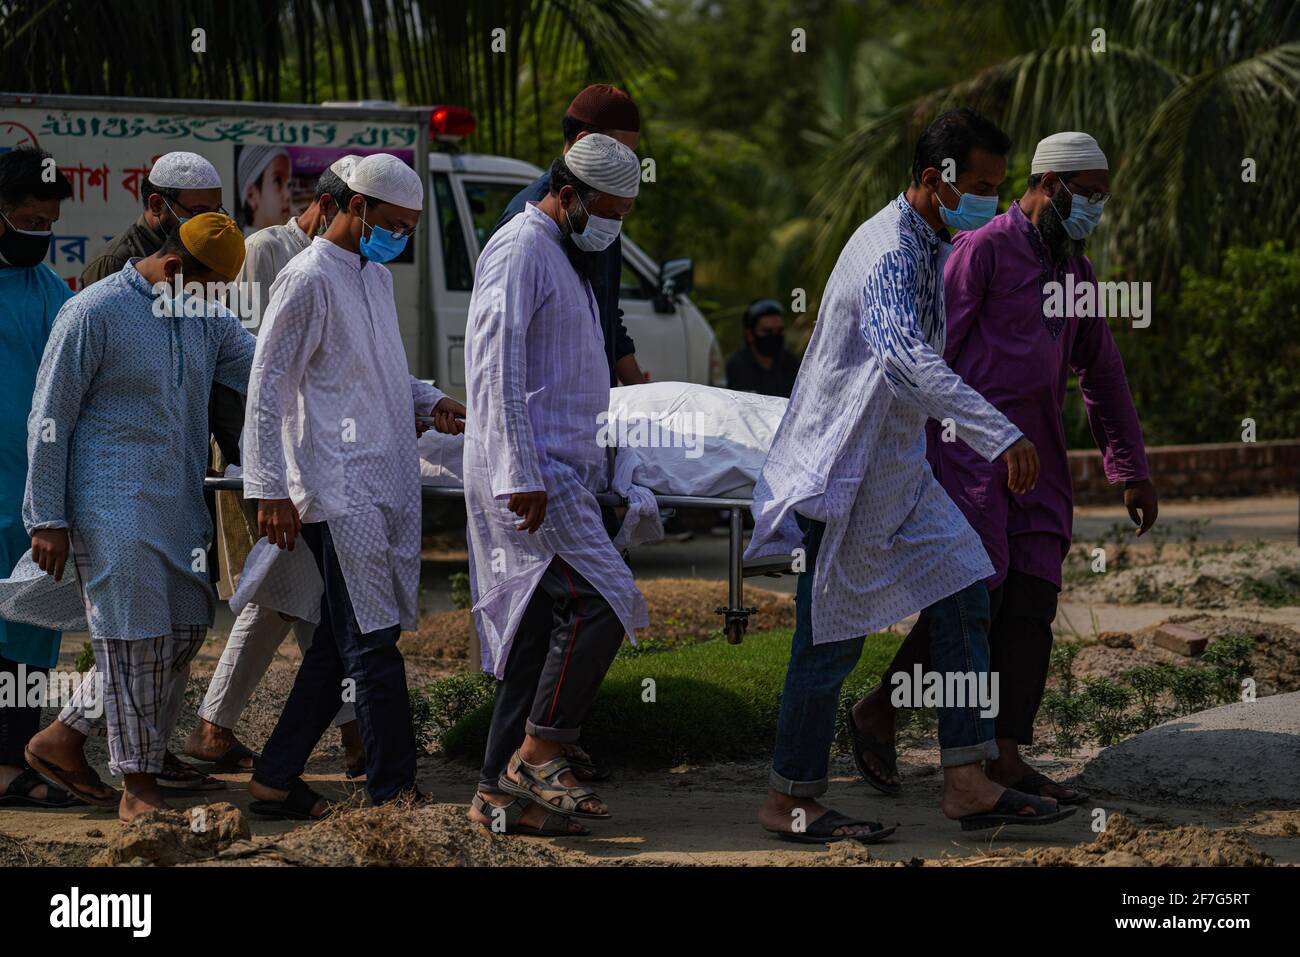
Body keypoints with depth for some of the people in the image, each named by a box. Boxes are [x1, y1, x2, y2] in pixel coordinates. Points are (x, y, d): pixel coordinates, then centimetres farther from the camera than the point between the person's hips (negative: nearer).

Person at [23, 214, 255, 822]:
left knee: (184, 631, 6)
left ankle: (63, 740, 20)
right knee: (136, 639, -8)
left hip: (179, 507, 8)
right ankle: (139, 789, 1)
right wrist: (47, 520, -11)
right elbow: (48, 421, -9)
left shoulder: (209, 320, 11)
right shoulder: (94, 313, -10)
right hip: (112, 508, -8)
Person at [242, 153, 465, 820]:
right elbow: (267, 389, -12)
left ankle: (275, 781, 19)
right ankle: (396, 796, -8)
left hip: (385, 486, 9)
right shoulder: (308, 280, -10)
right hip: (339, 490, -9)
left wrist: (429, 401, 12)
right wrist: (269, 490, -17)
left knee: (340, 642, 11)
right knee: (371, 642, -9)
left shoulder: (376, 278, 19)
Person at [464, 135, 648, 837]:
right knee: (600, 600, -16)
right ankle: (540, 752, -9)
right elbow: (496, 371, -18)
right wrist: (523, 478, -23)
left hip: (560, 471, 10)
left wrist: (591, 471, 25)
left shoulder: (560, 257, 21)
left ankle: (503, 793, 9)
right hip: (531, 473, -10)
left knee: (539, 628, 7)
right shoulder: (519, 250, -11)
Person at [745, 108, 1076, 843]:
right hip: (847, 466, -10)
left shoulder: (928, 246, 11)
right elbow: (906, 357, -40)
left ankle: (968, 782, 5)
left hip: (899, 465, 10)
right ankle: (790, 801, 11)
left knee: (962, 602, 4)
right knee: (834, 636, -2)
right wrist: (1000, 433, -47)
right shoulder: (888, 251, -23)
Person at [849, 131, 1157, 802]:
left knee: (1031, 606, -3)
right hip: (969, 441, -7)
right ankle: (878, 713, 2)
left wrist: (1131, 470, 23)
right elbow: (930, 348, -9)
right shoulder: (983, 249, -5)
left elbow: (1102, 374, 25)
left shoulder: (1075, 273, 19)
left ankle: (1006, 759, -5)